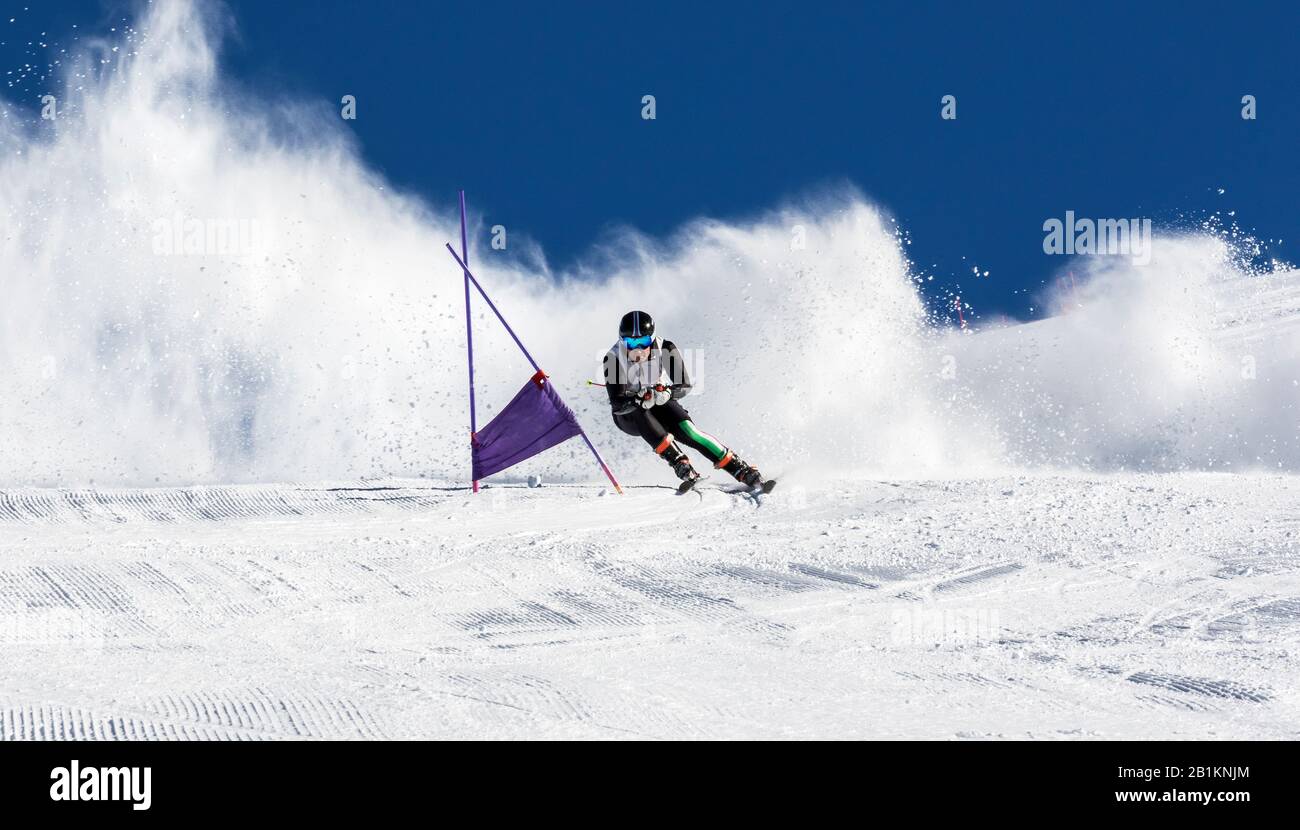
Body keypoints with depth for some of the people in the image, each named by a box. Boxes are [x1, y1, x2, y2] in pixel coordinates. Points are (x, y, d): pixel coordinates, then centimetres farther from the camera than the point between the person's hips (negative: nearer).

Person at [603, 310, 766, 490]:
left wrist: (666, 393, -44)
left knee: (687, 430, -24)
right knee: (638, 410, -34)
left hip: (660, 405, 1)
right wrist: (640, 400, -50)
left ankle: (741, 470, -20)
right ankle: (681, 466, -33)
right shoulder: (613, 359, -26)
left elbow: (684, 386, -23)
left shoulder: (665, 350, -22)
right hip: (628, 417, -1)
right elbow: (617, 404, -31)